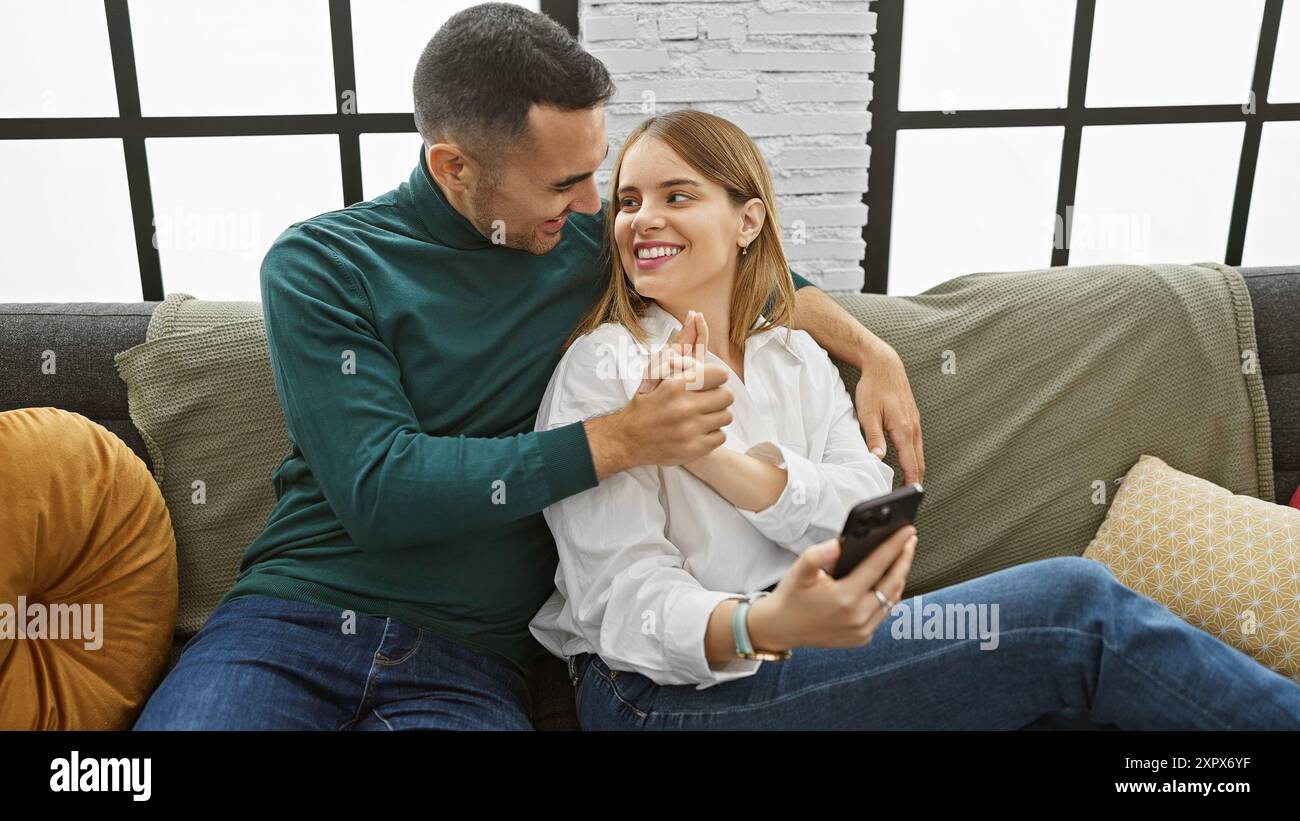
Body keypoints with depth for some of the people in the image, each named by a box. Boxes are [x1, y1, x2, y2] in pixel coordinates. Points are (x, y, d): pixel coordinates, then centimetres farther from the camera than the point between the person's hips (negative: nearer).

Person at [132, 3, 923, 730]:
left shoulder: (588, 237, 3)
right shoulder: (319, 266, -7)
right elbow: (376, 488, -16)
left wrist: (873, 353, 8)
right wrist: (619, 440, -19)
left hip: (471, 661, 2)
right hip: (298, 611, -2)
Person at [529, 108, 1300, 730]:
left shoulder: (797, 358, 11)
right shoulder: (603, 367, -4)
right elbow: (624, 597, -14)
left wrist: (716, 454, -20)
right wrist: (762, 625, -35)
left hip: (806, 648, 5)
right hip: (668, 690, -4)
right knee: (1072, 604, -18)